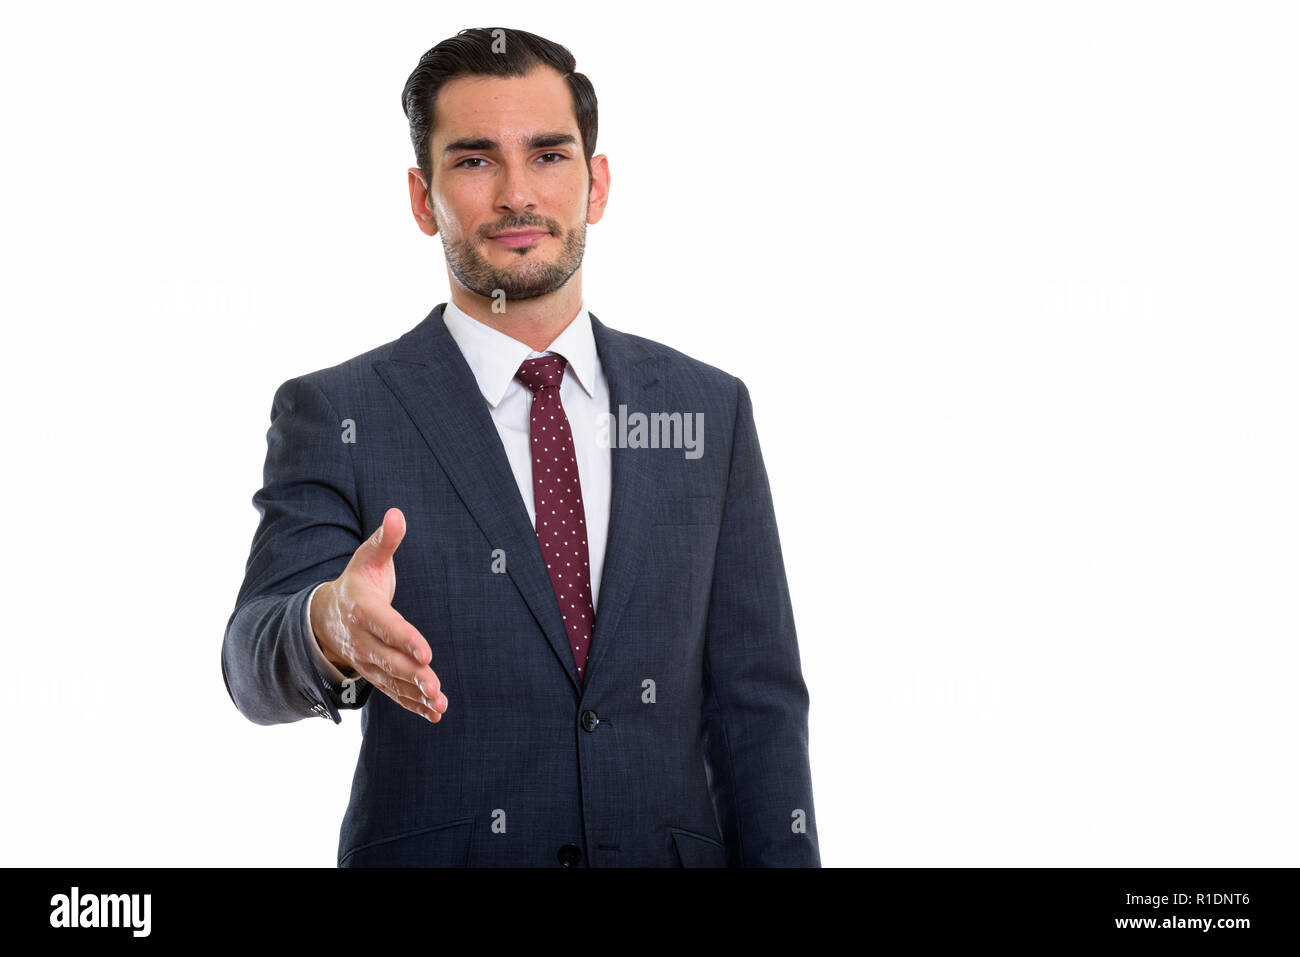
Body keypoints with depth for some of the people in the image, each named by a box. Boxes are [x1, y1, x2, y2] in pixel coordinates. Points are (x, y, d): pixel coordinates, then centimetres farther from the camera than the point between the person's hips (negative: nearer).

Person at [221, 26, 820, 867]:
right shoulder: (334, 417, -4)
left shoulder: (708, 409, 3)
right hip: (435, 854, -2)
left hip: (671, 847, 2)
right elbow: (256, 666, -17)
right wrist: (331, 626, -38)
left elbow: (755, 704, 3)